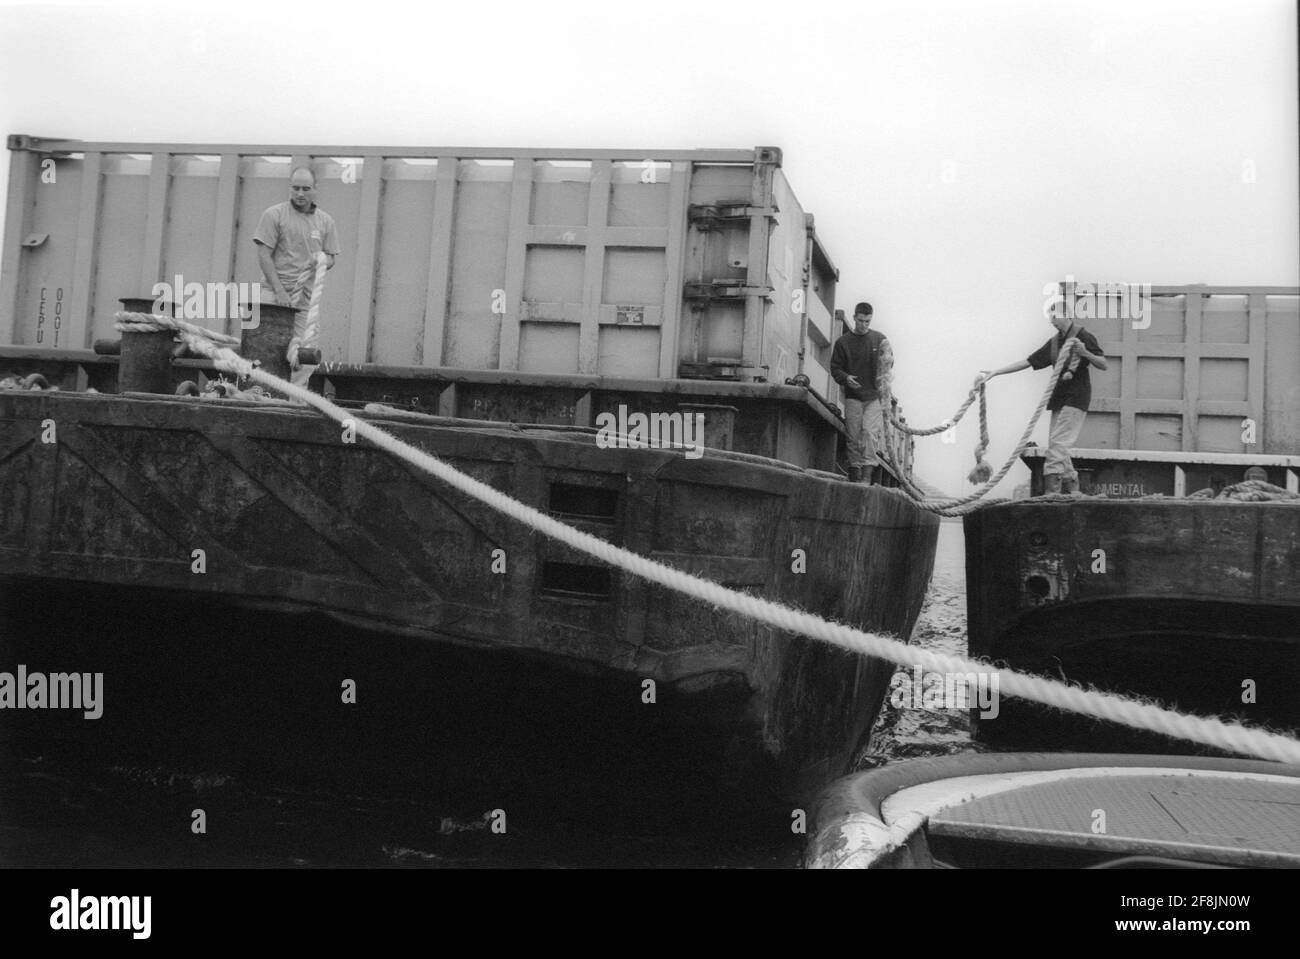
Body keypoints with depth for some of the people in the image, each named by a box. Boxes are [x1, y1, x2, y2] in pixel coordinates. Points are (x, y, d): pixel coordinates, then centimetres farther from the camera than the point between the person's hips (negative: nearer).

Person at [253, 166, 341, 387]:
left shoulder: (325, 221, 14)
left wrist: (322, 260, -7)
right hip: (279, 296, -3)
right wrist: (279, 290, -12)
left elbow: (331, 258, 20)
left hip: (308, 299, 3)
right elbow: (264, 255, -3)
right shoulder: (274, 215, 2)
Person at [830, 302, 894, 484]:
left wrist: (883, 382, -8)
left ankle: (868, 473, -15)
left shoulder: (879, 339, 6)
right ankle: (855, 475, 9)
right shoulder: (843, 342, 5)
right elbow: (835, 368, 8)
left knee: (870, 432, -15)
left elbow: (889, 365, 10)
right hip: (852, 397, 1)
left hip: (873, 396, -1)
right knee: (854, 437, 1)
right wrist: (845, 378, -13)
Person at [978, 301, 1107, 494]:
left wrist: (1085, 353, -25)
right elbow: (1027, 362, 15)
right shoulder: (1054, 343, 15)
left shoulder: (1083, 337, -5)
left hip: (1075, 398, -8)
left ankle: (1051, 490, -20)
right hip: (1059, 399, 8)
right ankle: (1072, 488, 16)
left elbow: (1103, 365, -6)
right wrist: (994, 373, 10)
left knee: (1057, 442, -16)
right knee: (1057, 446, 7)